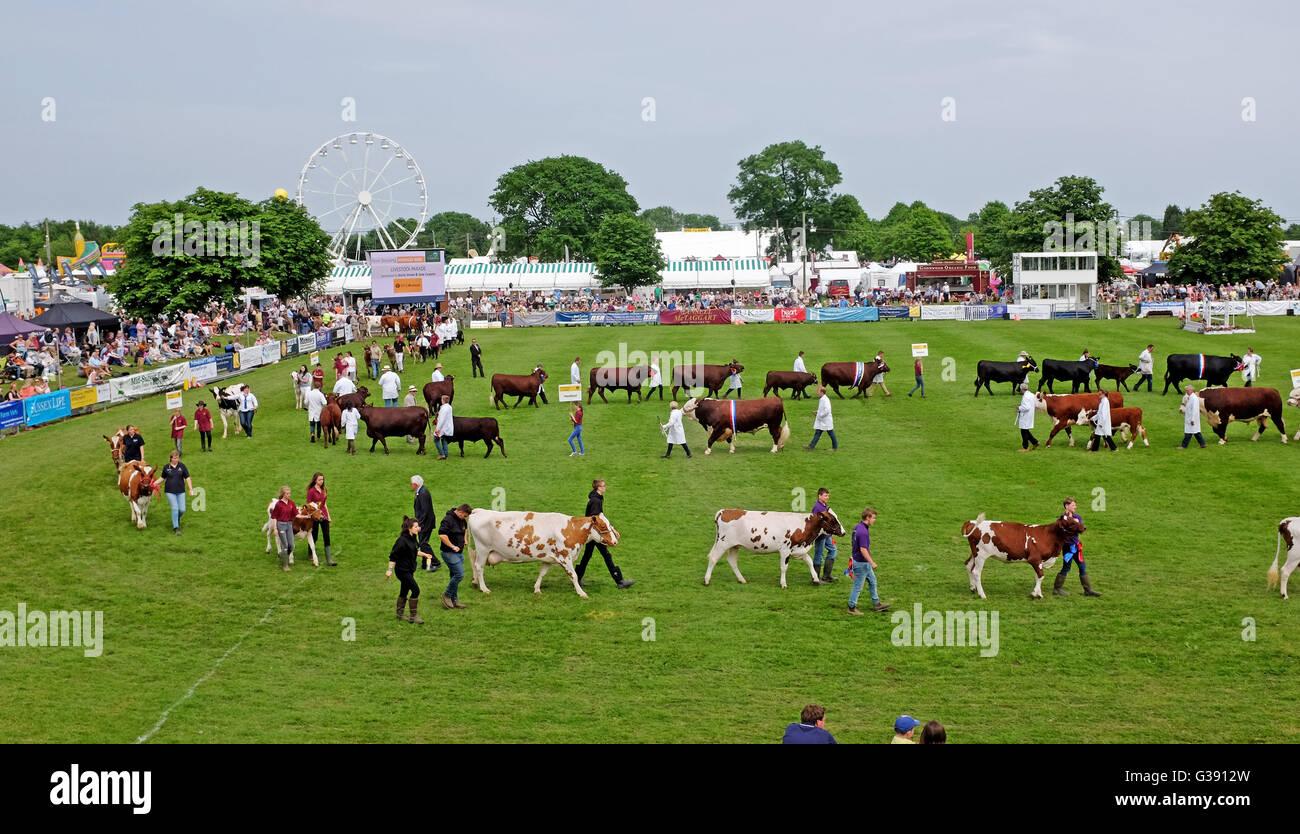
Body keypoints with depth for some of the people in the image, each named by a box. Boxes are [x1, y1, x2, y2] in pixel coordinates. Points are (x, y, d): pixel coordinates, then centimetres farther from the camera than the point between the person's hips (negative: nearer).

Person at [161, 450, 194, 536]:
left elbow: (187, 478, 4)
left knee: (182, 509, -2)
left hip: (181, 491, 1)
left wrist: (191, 489, -1)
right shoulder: (166, 467, 2)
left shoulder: (182, 466, 1)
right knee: (175, 508, -11)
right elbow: (163, 478, 14)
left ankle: (177, 519, 33)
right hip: (170, 491, -1)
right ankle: (176, 528, -5)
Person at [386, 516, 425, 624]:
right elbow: (393, 555, -20)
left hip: (409, 570, 9)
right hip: (402, 570, -9)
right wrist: (390, 570, -20)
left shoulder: (413, 538, 3)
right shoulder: (402, 540, -23)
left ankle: (400, 614, 30)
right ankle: (414, 616, -1)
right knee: (415, 590, -10)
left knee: (405, 591, 17)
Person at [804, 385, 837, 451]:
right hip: (820, 421, 10)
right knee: (817, 433, 7)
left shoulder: (825, 400, -21)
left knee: (831, 433, 4)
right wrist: (818, 412, 8)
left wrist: (820, 415, -20)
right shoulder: (821, 399, 10)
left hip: (826, 421, -10)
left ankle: (835, 447, 17)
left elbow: (827, 410, -28)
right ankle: (811, 446, 5)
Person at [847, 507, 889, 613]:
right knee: (858, 586, 2)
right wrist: (872, 562, -21)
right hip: (861, 563, -10)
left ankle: (876, 604, 29)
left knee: (872, 581, 19)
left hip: (865, 563, 10)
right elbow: (863, 550, -29)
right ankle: (852, 608, 12)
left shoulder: (858, 527, 4)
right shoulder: (863, 532, -27)